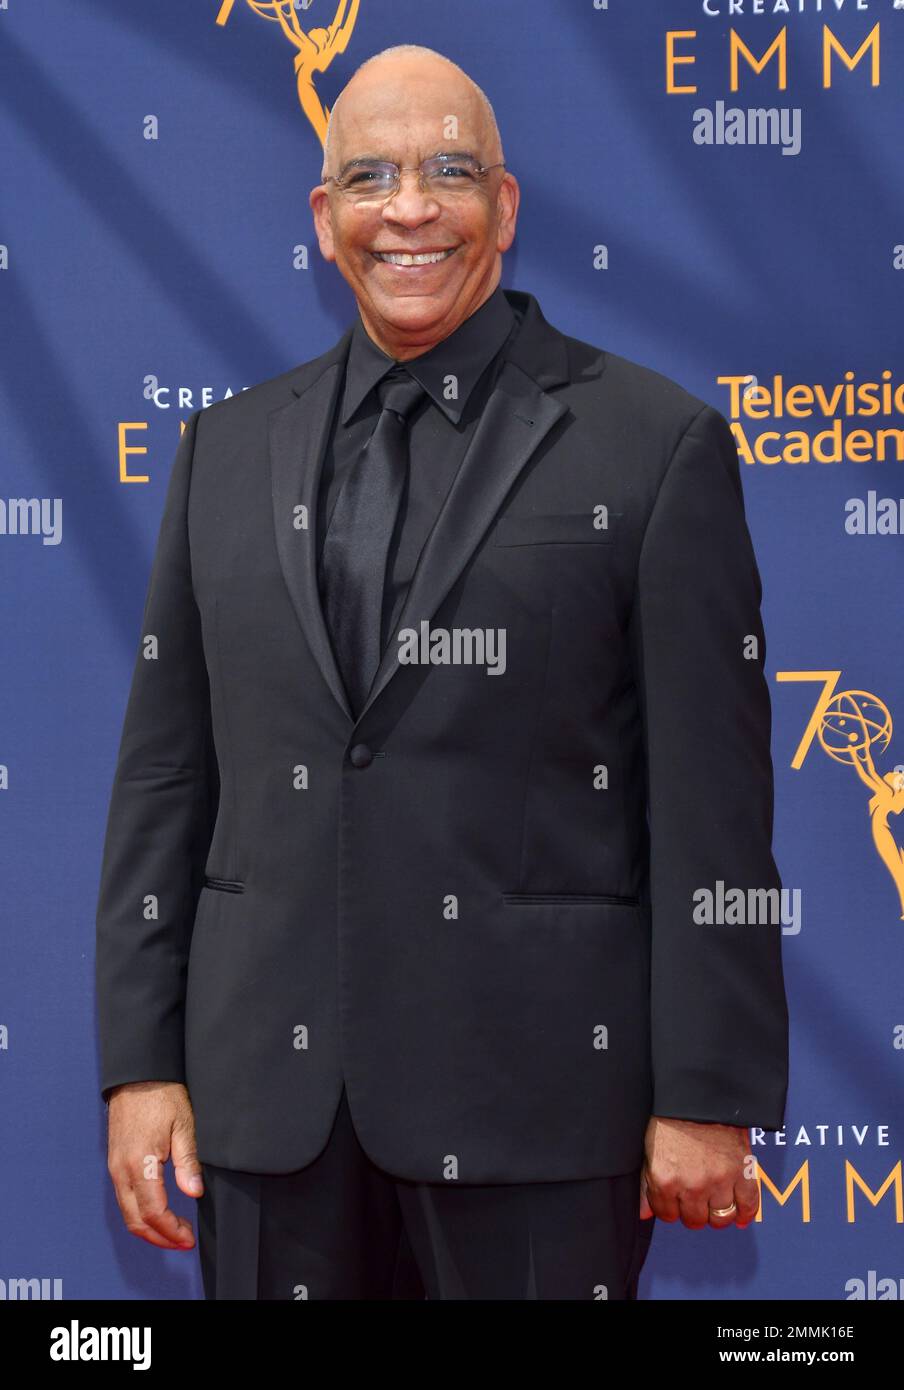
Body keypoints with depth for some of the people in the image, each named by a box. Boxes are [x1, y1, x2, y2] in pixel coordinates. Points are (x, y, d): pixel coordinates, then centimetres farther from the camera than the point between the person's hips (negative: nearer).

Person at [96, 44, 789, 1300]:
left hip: (533, 1099, -3)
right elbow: (164, 774, 11)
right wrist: (141, 1060, 6)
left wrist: (707, 1098, -7)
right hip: (271, 1093, 4)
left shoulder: (656, 445, -1)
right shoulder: (228, 452, 12)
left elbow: (711, 803, -4)